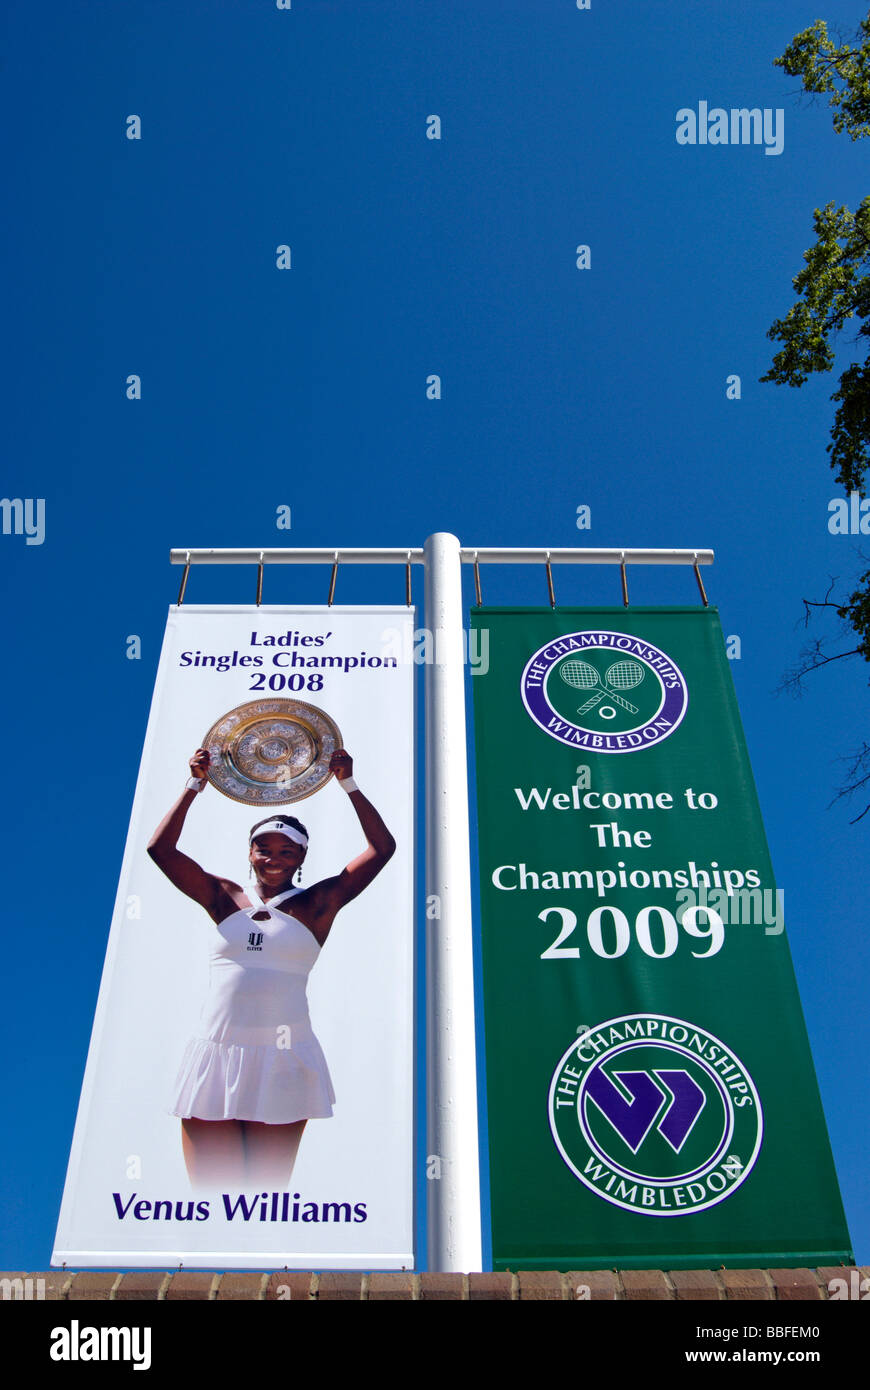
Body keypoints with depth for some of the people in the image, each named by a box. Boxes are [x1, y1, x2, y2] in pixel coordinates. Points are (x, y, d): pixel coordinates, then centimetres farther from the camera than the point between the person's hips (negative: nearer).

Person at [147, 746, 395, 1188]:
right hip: (214, 1058, 1)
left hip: (282, 1062, -1)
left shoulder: (316, 904, 6)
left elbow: (381, 848, 2)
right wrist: (195, 785, 5)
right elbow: (160, 848, 7)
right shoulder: (225, 899, 10)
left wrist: (348, 784, 2)